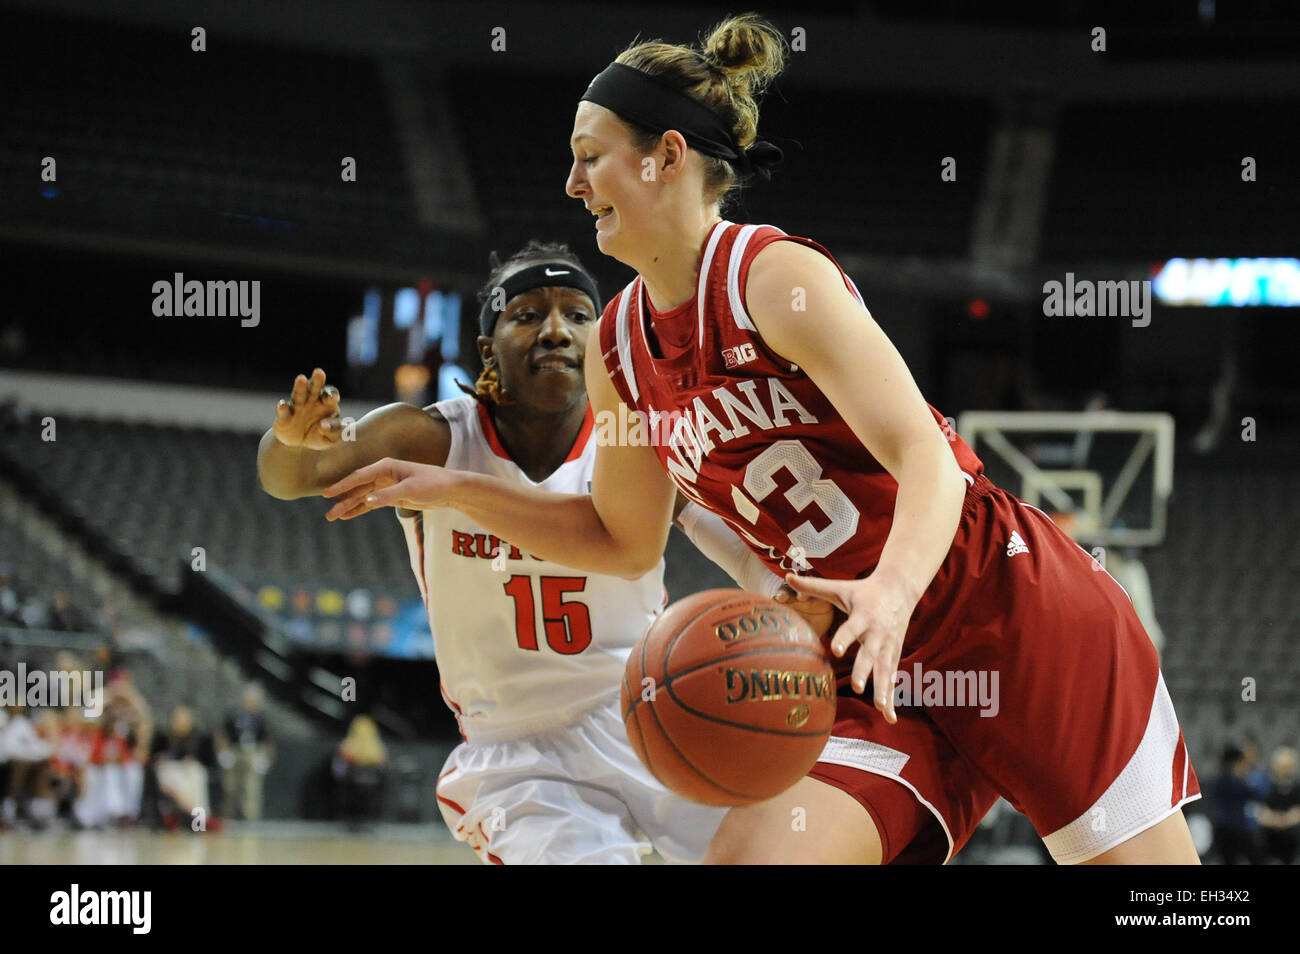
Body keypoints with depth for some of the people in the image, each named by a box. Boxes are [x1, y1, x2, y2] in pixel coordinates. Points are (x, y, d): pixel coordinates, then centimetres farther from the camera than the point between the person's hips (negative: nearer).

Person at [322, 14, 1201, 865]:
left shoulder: (777, 278, -16)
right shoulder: (618, 351, 6)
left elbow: (926, 458, -24)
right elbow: (625, 541, 20)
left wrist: (894, 590, -43)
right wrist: (452, 491, 11)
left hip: (1013, 606, -6)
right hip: (870, 658, 6)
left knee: (1150, 885, -4)